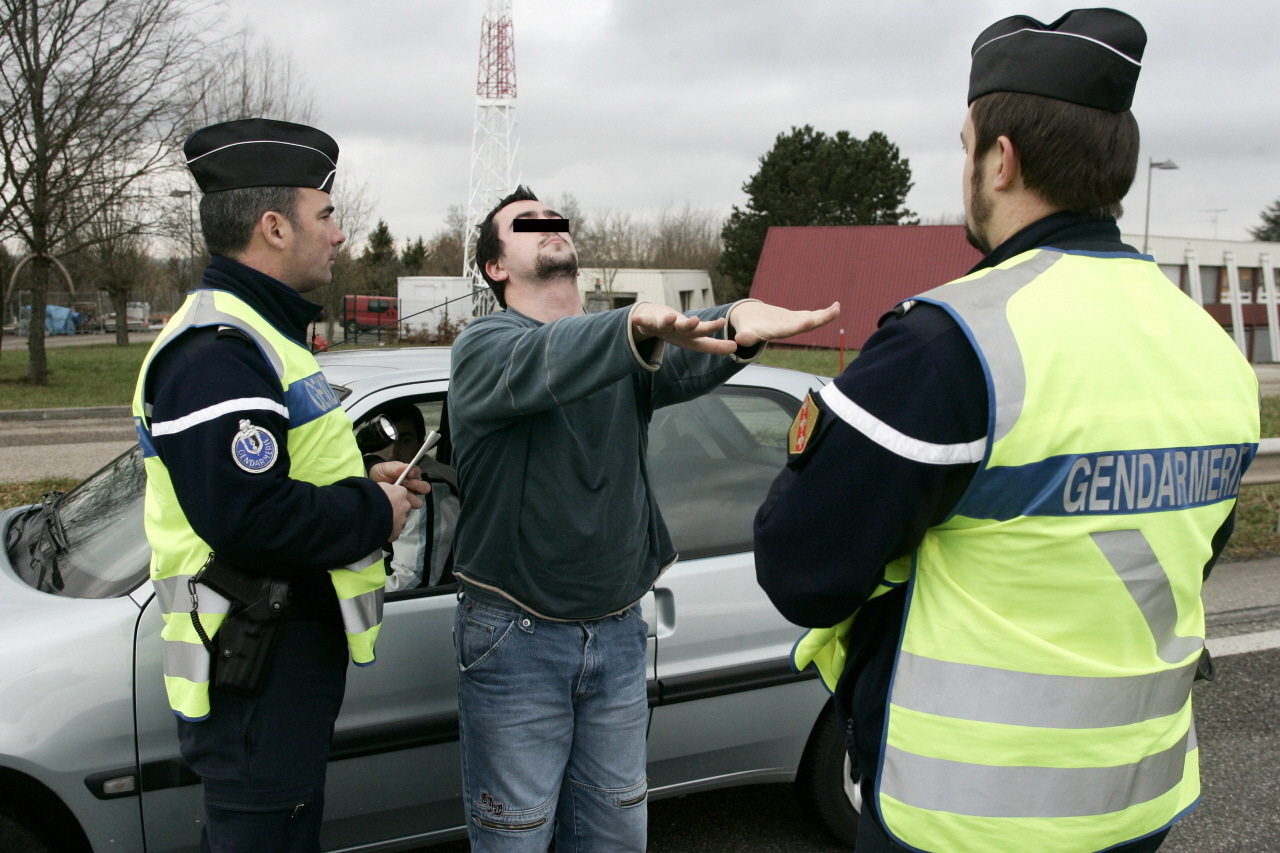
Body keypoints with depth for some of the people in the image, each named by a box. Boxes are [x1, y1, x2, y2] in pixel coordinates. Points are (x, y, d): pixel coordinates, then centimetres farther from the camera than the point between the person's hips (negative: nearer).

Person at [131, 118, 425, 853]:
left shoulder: (252, 332, 15)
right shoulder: (218, 351, -22)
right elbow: (248, 519, -32)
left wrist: (362, 483, 8)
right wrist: (373, 513, -17)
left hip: (292, 650, 11)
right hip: (257, 665, -11)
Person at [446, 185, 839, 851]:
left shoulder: (625, 348, 4)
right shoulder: (483, 346, -8)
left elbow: (687, 361, -19)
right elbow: (542, 365, -32)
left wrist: (737, 324, -43)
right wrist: (636, 328, -53)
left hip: (619, 634, 5)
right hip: (516, 640, -4)